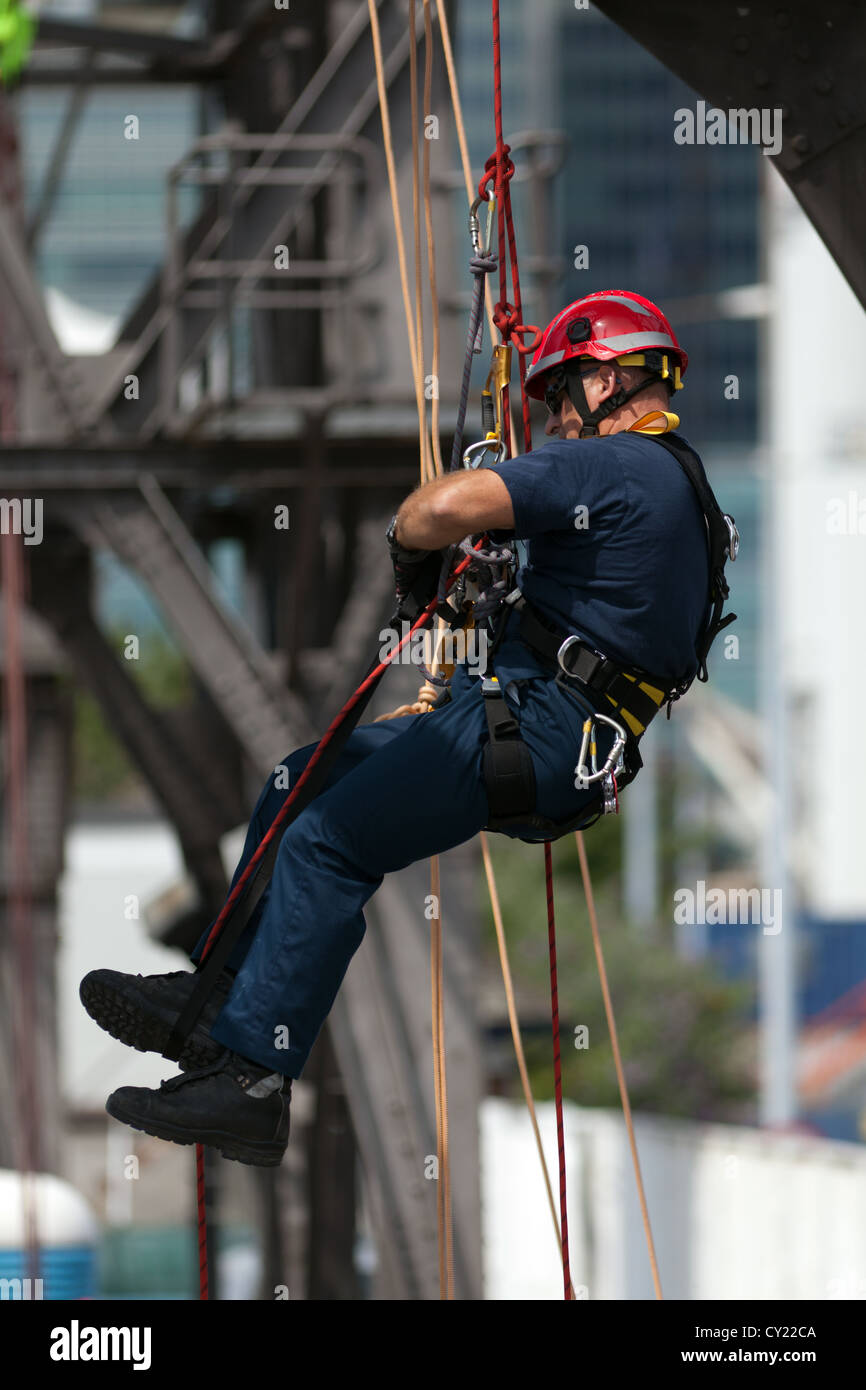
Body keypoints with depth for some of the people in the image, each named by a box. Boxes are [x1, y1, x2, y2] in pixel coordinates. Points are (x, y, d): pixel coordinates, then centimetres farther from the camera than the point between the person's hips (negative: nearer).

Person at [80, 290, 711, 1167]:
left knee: (326, 841, -15)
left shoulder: (606, 464, -12)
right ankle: (213, 1001, 14)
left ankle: (250, 1081, -19)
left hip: (528, 727, -10)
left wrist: (410, 549, -2)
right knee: (300, 785, 14)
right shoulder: (674, 483, 20)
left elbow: (446, 506, -25)